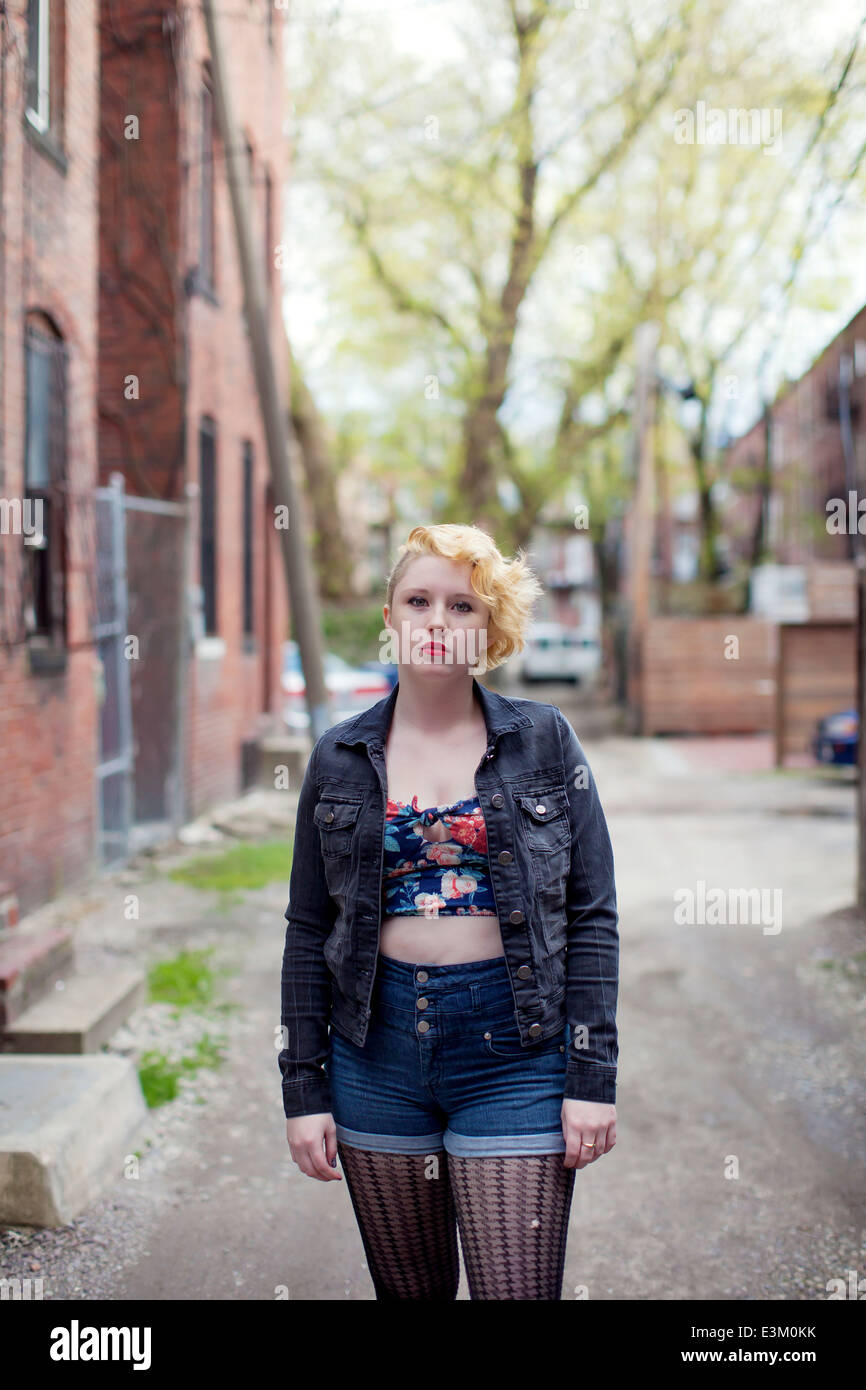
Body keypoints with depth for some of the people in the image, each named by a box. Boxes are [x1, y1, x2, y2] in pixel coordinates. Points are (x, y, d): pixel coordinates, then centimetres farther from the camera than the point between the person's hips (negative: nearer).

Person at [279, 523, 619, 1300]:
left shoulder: (544, 741, 1)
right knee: (409, 1292, 13)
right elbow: (308, 932, 7)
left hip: (514, 1048, -2)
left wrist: (593, 1077, -7)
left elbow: (591, 916, -1)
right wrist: (304, 1089, 3)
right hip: (376, 1049, 2)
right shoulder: (340, 759, 5)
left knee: (519, 1291, -3)